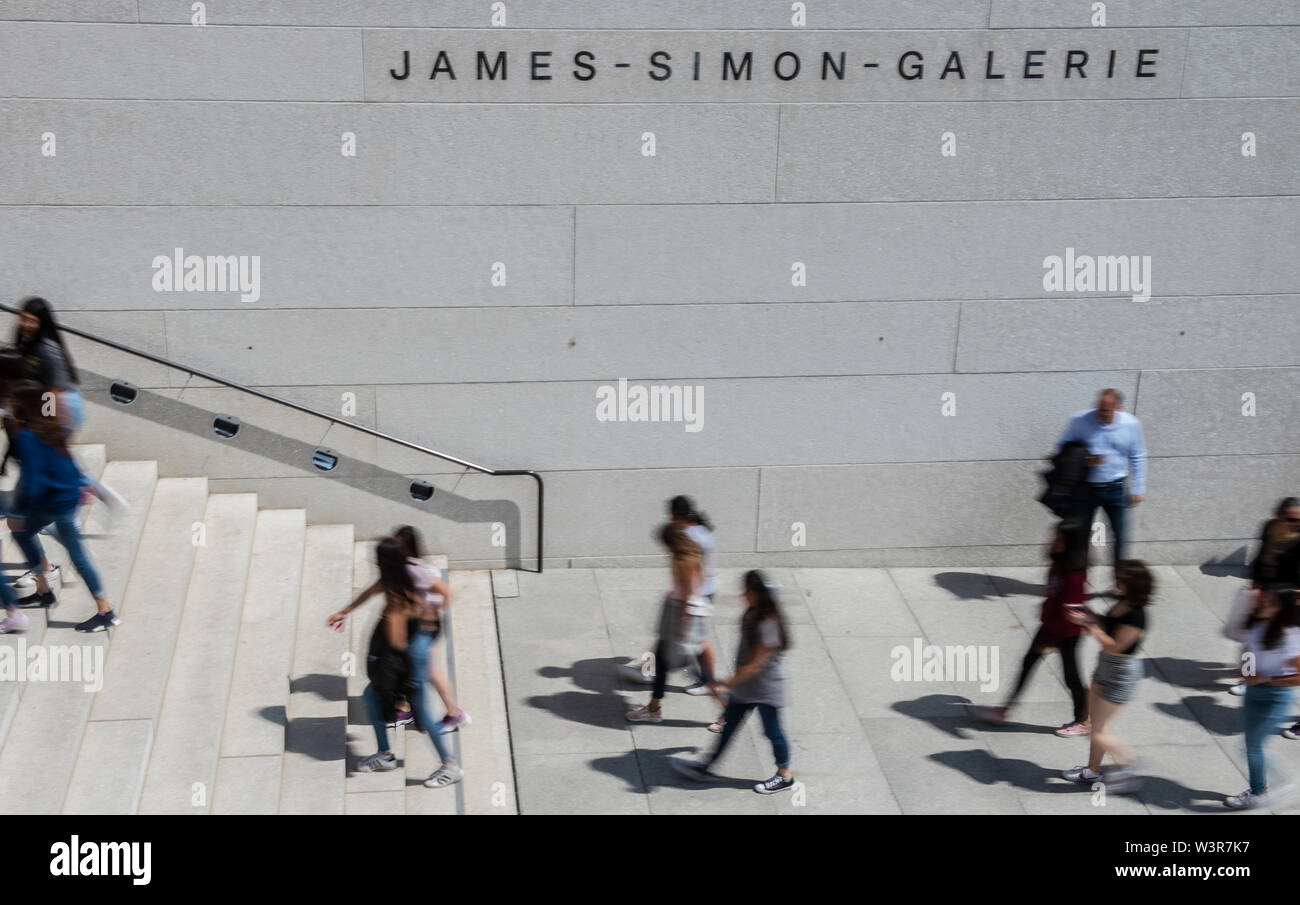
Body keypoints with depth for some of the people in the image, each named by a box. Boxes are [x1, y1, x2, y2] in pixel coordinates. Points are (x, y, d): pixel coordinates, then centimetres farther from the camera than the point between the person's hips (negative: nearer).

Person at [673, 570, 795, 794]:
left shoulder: (767, 626, -30)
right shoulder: (751, 614, -1)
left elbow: (756, 664, -28)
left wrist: (729, 682, -26)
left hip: (766, 689, -9)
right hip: (746, 686, 9)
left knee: (772, 731, 8)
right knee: (729, 723, 16)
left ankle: (784, 776, 27)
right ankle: (707, 766, 26)